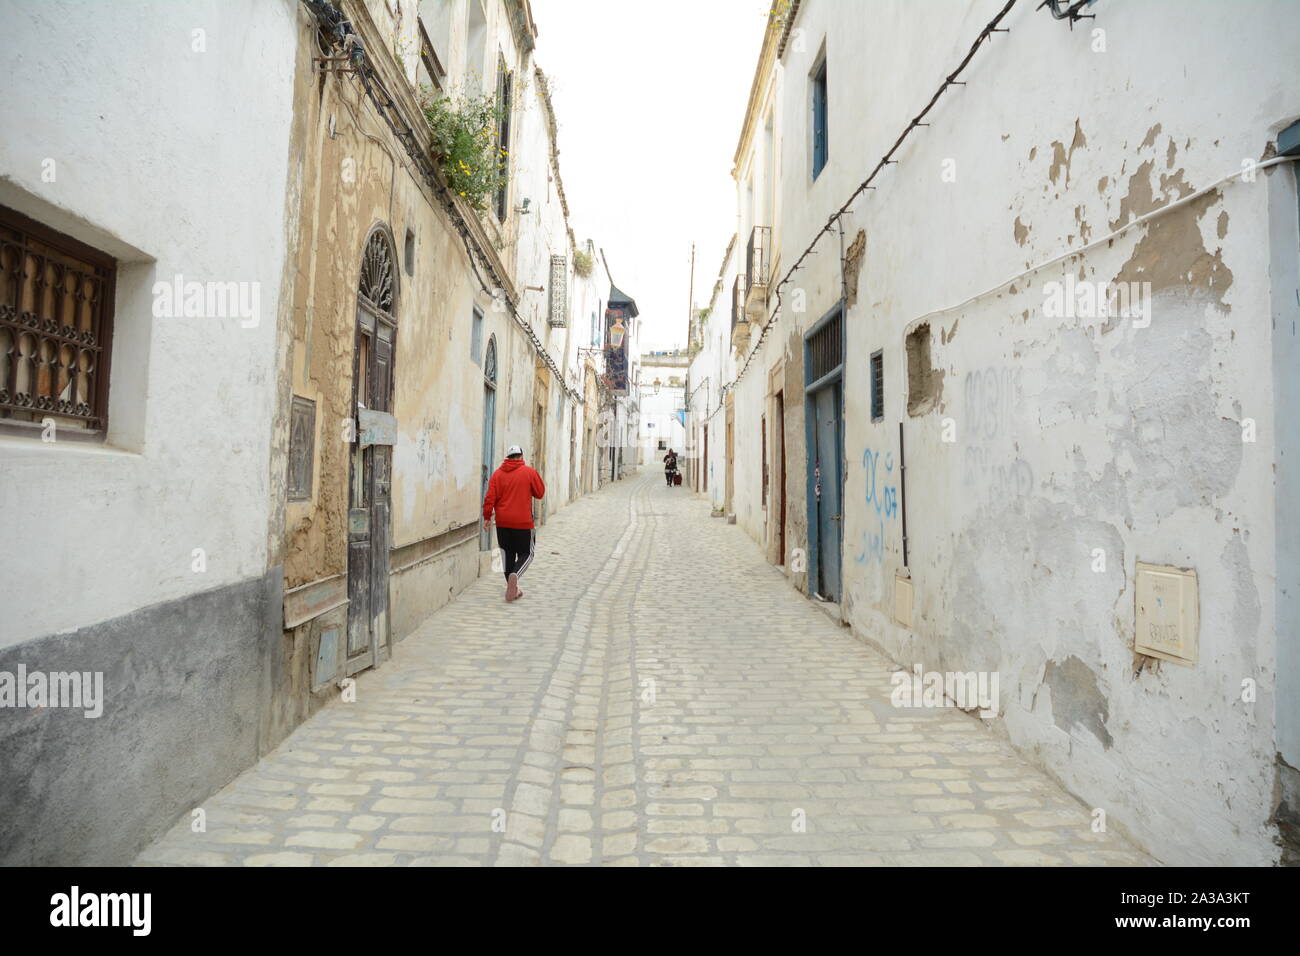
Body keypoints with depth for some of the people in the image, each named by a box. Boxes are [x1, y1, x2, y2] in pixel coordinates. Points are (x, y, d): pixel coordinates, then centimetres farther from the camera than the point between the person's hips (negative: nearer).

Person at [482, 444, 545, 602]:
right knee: (526, 554, 8)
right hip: (523, 523, -3)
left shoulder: (497, 474, 3)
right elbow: (540, 493, 4)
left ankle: (512, 589, 13)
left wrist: (487, 517, 5)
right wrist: (543, 483, 22)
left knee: (507, 554, 12)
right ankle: (514, 575, -21)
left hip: (502, 523, 3)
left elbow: (490, 497, -2)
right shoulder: (529, 472, -4)